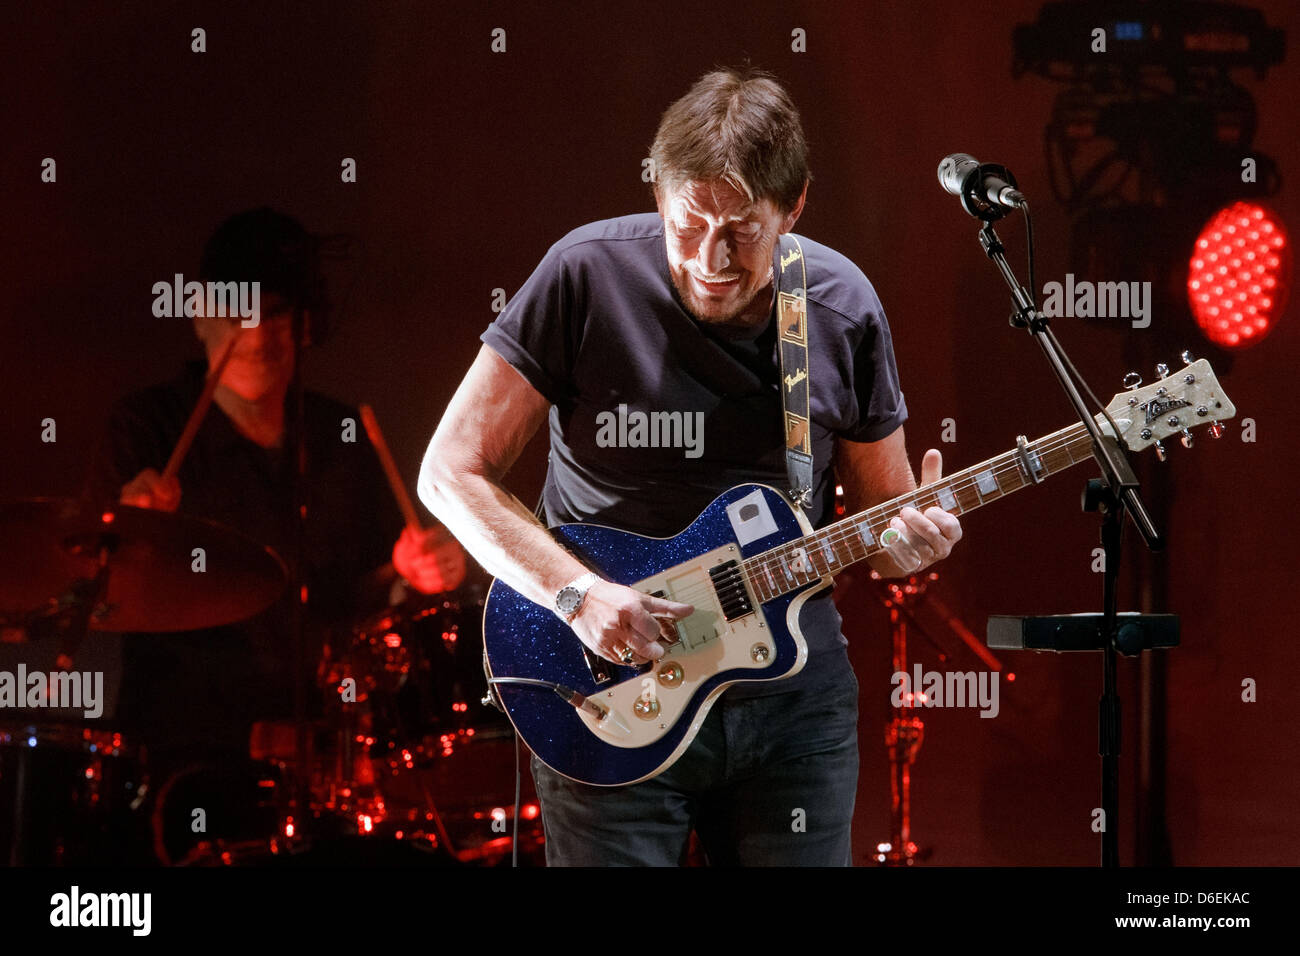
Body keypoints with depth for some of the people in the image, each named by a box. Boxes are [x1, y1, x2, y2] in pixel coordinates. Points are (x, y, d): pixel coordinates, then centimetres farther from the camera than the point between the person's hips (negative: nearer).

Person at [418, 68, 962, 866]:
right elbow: (453, 472, -9)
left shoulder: (843, 311, -2)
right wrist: (576, 592, -20)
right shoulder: (590, 277, -11)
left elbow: (881, 513, 10)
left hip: (793, 700, 3)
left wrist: (909, 539, -14)